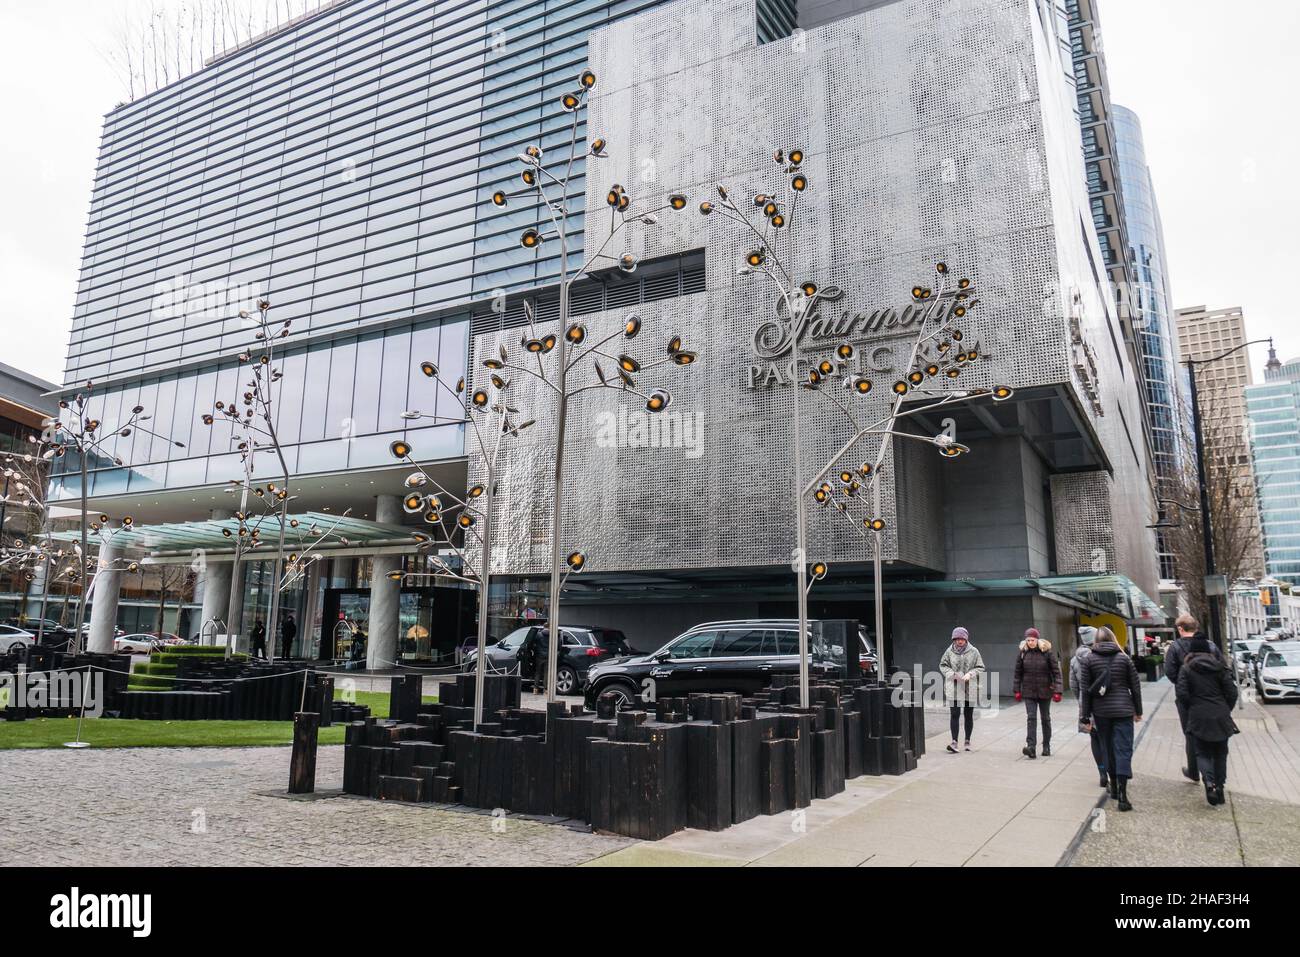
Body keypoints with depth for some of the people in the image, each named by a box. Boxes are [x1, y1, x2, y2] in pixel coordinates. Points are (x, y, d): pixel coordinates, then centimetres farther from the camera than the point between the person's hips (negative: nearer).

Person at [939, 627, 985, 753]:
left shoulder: (973, 651, 0)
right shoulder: (949, 651, 1)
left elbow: (980, 668, 3)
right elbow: (942, 665, 7)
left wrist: (970, 674, -14)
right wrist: (952, 674, -10)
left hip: (970, 688, 1)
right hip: (953, 688, -1)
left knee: (968, 715, 11)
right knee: (954, 715, -8)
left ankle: (967, 741, 25)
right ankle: (954, 742, -10)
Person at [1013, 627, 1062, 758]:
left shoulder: (1047, 652, -7)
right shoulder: (1022, 653, -1)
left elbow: (1056, 672, -6)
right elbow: (1018, 673, 7)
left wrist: (1057, 691, -12)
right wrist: (1017, 690, 6)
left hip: (1044, 691, -1)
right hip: (1029, 692, 1)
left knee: (1046, 718, 12)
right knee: (1031, 718, -8)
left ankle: (1046, 747, 24)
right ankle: (1031, 747, -15)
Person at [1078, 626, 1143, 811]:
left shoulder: (1089, 660, 0)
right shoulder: (1124, 658, 2)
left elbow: (1084, 690, -2)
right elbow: (1135, 686, 4)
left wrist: (1085, 717, 2)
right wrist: (1138, 711, 15)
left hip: (1101, 712, 1)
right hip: (1123, 710, -1)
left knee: (1108, 748, 15)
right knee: (1123, 750, -2)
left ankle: (1114, 787, 24)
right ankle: (1122, 794, -10)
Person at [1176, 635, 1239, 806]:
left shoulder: (1186, 669, -4)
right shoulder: (1219, 667, 2)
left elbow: (1182, 694, -11)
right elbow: (1232, 692, -1)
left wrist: (1192, 707, 6)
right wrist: (1226, 710, 12)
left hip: (1199, 718, -2)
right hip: (1221, 717, 2)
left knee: (1203, 753, 7)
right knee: (1220, 753, 15)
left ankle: (1209, 782, -16)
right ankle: (1220, 787, 14)